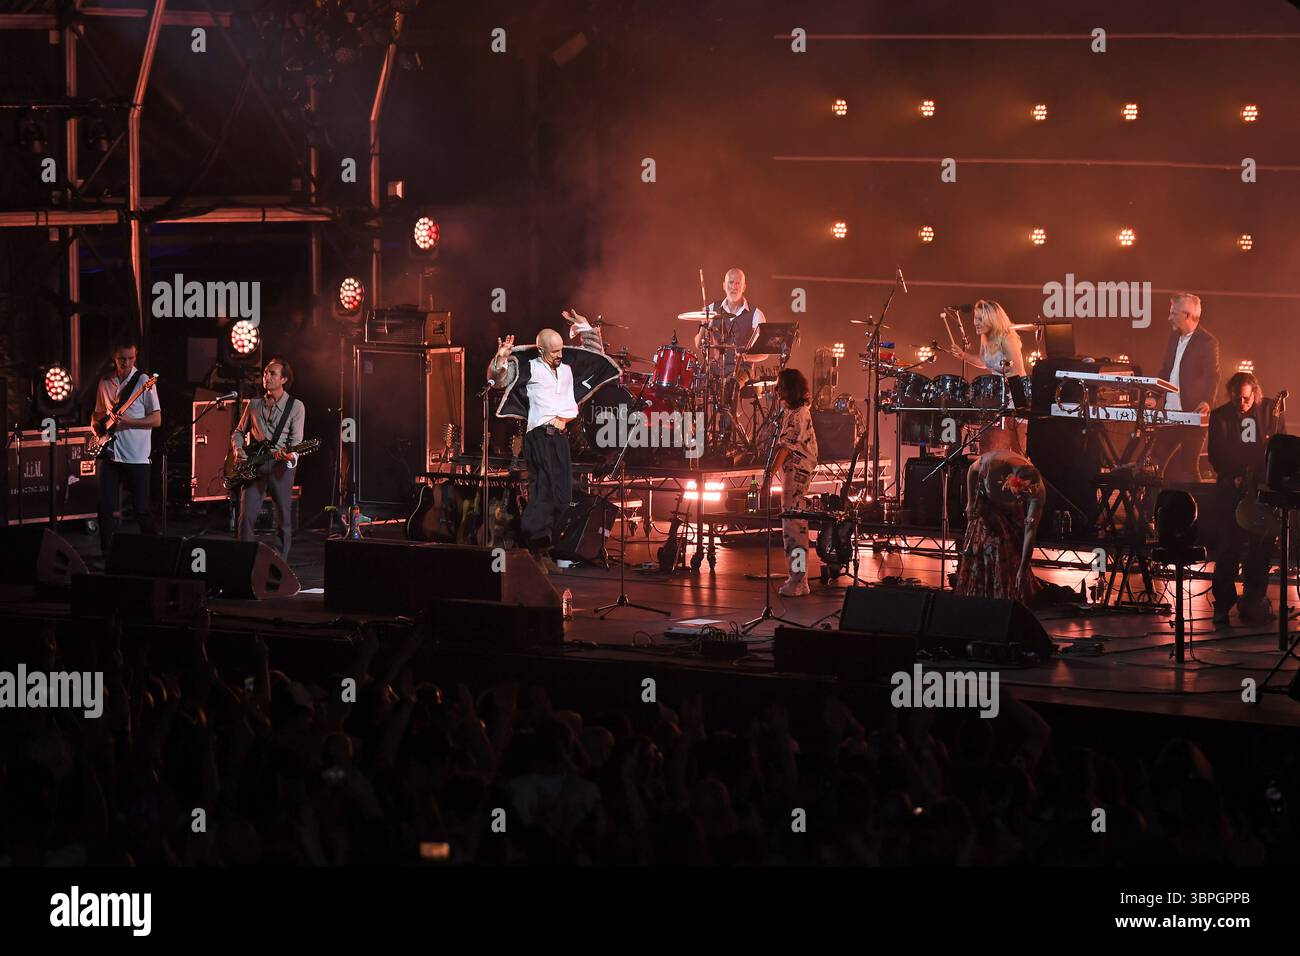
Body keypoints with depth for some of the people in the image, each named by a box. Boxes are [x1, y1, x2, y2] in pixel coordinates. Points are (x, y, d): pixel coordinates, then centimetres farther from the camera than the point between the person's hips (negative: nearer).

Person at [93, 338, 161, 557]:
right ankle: (108, 553, 6)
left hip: (136, 457, -4)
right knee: (106, 506, -1)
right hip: (110, 453, 4)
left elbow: (156, 420, -6)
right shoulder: (105, 382, 11)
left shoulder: (144, 381, -3)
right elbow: (97, 414, 25)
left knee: (142, 509, -2)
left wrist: (128, 421, -19)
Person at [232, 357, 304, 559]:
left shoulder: (295, 406, 2)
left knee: (283, 520, 0)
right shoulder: (254, 404, 13)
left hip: (280, 466, -2)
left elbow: (296, 440, -3)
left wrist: (289, 456, -24)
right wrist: (238, 449, 3)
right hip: (253, 466, 2)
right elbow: (239, 431, 23)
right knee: (246, 517, -7)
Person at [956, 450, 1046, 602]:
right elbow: (973, 470, -14)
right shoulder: (993, 463, -41)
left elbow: (1031, 531, -34)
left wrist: (1023, 570, -34)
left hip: (1011, 510, 1)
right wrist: (970, 503, -7)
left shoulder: (1038, 491, -38)